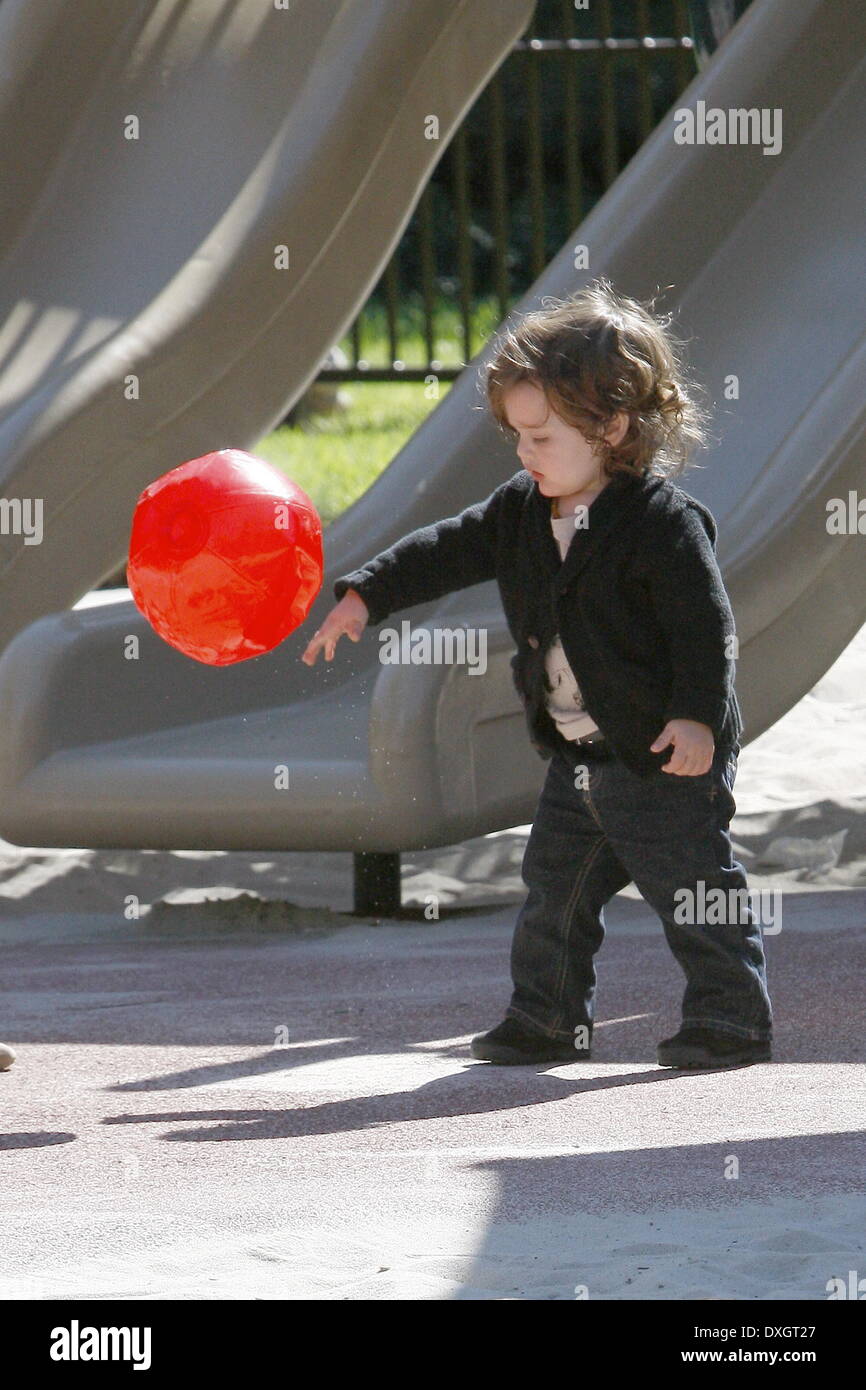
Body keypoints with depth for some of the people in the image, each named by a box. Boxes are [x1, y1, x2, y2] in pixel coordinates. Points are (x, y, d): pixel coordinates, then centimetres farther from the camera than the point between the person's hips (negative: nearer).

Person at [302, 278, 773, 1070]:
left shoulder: (662, 522, -19)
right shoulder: (522, 512, 5)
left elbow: (706, 624, -20)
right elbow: (448, 552, 11)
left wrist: (697, 714, -25)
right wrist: (362, 597, 5)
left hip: (665, 755, -8)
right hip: (578, 757, 8)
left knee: (695, 890, -2)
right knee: (555, 886, 15)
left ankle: (733, 1021, 8)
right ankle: (549, 1019, 26)